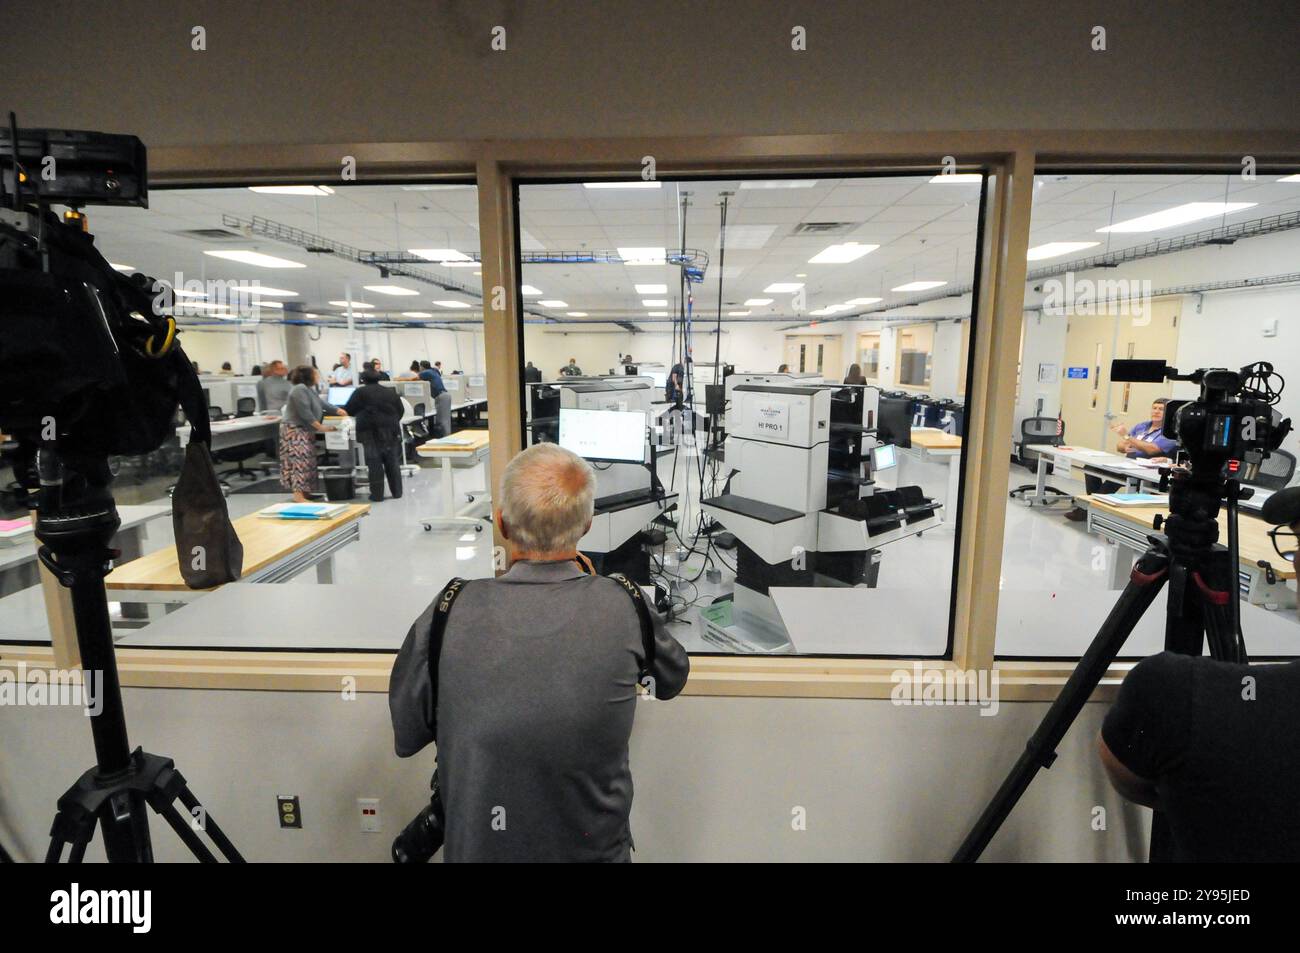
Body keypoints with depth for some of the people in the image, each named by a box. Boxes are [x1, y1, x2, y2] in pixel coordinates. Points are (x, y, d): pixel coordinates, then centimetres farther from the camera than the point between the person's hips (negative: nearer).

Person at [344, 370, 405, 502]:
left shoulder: (360, 392, 0)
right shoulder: (391, 392, 12)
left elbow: (348, 410, 2)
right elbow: (400, 411, 11)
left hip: (371, 431, -3)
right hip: (391, 430, 3)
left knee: (375, 463, 0)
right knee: (393, 462, 9)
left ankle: (377, 494, 1)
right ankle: (397, 492, 13)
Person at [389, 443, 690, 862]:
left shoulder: (449, 612, -21)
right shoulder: (625, 607, -20)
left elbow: (405, 739, -6)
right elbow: (673, 678, 2)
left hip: (475, 847, 0)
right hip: (596, 849, 1)